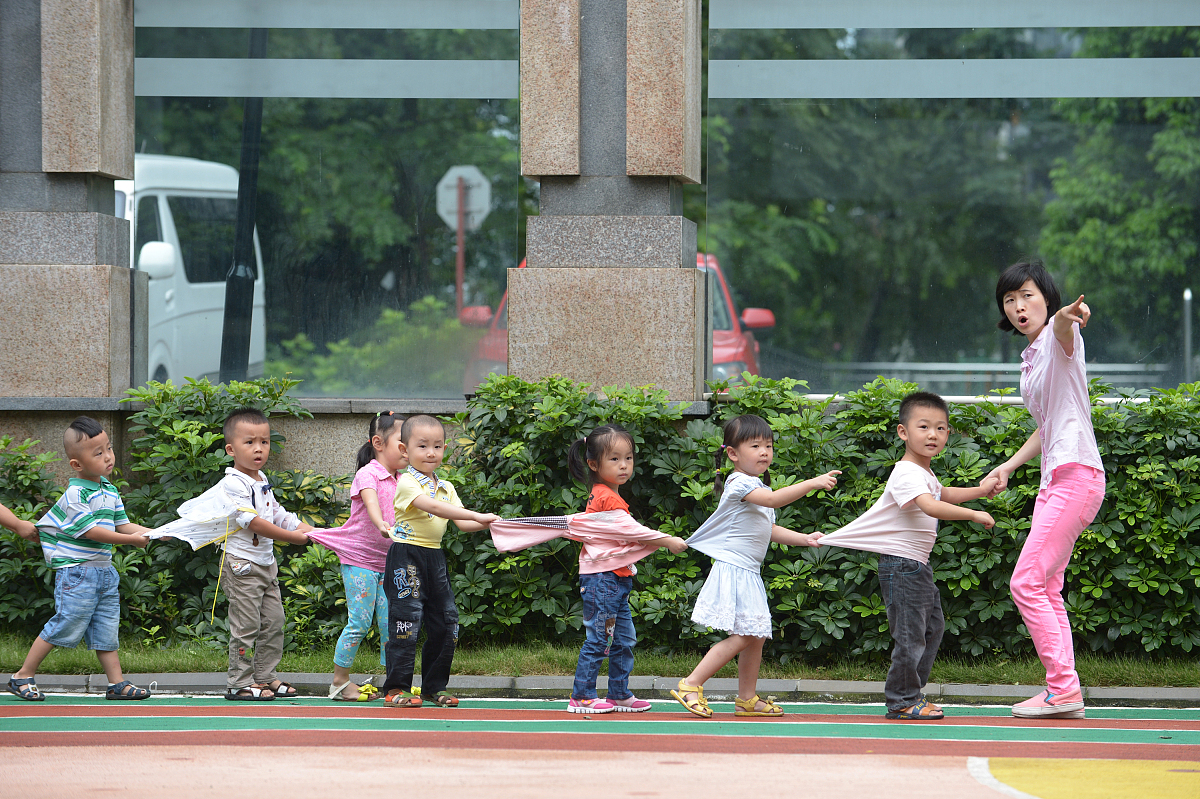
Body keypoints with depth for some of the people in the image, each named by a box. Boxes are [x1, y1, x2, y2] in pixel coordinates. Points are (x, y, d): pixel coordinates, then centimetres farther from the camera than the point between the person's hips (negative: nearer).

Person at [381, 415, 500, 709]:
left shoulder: (446, 488, 14)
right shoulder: (407, 483, -11)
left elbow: (462, 523, 6)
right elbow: (432, 506, -27)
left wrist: (486, 524, -15)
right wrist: (477, 516, -32)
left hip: (435, 558, 8)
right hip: (406, 557, -8)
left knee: (445, 624, 8)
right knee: (406, 621, -10)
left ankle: (434, 687, 19)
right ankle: (396, 689, -5)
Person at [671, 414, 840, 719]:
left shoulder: (756, 486, 18)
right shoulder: (740, 483, -14)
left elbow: (769, 530, 27)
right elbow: (773, 499, -30)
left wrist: (805, 539, 16)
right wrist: (812, 484, -34)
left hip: (749, 574, 10)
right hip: (733, 570, -10)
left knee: (756, 636, 11)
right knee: (741, 637, -14)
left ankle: (747, 699, 19)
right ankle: (690, 685, -11)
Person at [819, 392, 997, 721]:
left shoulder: (925, 474, 14)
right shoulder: (907, 474, -21)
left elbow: (943, 494, 36)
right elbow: (931, 507, -37)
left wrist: (979, 490, 24)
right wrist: (974, 515, -32)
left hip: (918, 566, 11)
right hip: (902, 565, -11)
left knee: (933, 627, 16)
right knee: (910, 634, -8)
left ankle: (910, 694, 23)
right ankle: (902, 700, 1)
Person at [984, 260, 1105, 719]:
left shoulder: (1061, 336, -8)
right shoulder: (1031, 359, 20)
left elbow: (1063, 330, -35)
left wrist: (1067, 315, -58)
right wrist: (1009, 465, 28)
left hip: (1077, 472, -10)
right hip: (1055, 479, 10)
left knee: (1026, 582, -13)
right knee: (1046, 590, 7)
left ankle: (1063, 687, -13)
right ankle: (1064, 696, 6)